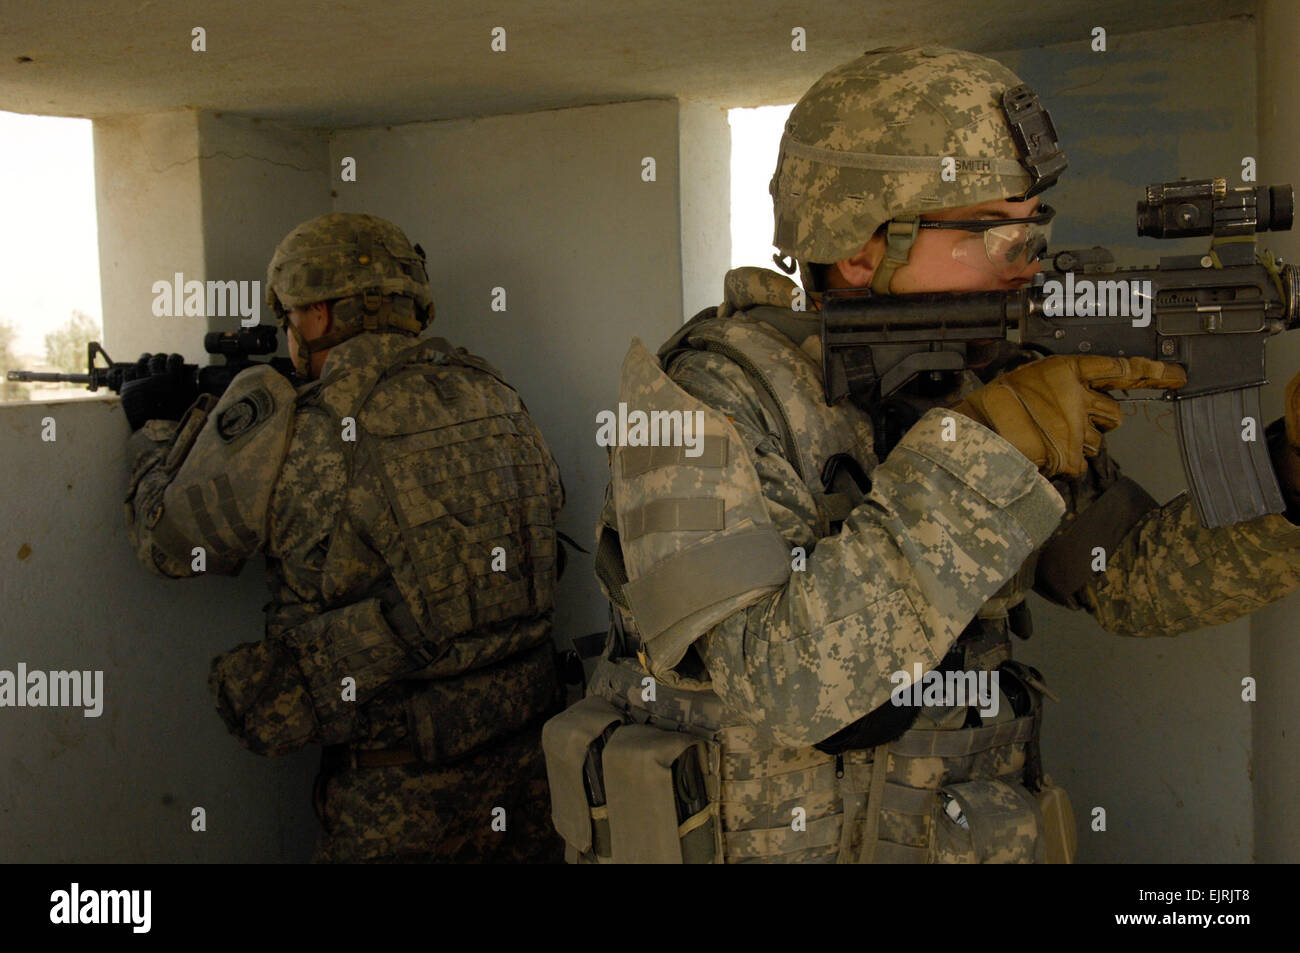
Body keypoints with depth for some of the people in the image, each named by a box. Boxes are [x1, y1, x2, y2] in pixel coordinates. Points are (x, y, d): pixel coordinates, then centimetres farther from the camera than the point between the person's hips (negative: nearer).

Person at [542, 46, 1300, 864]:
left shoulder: (985, 389, -1)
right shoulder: (706, 398, -19)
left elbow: (1141, 579, 1)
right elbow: (779, 680, -28)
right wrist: (970, 457, -29)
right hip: (747, 842, -4)